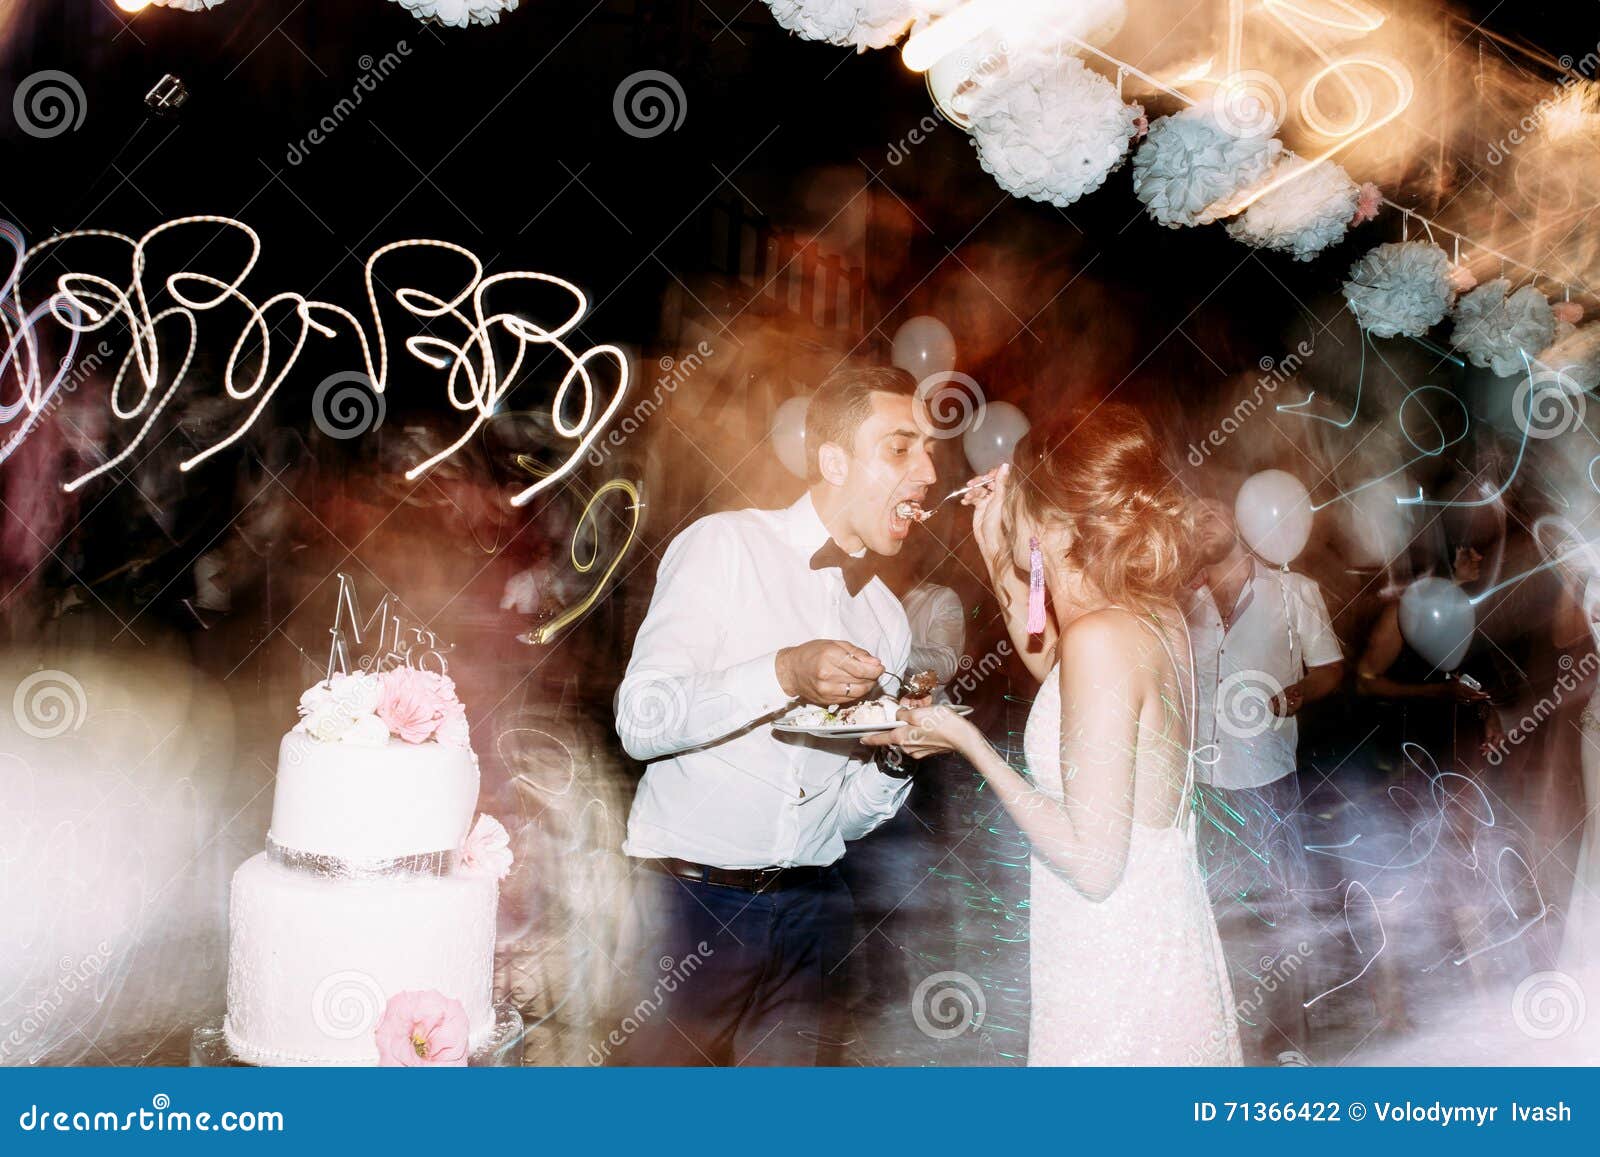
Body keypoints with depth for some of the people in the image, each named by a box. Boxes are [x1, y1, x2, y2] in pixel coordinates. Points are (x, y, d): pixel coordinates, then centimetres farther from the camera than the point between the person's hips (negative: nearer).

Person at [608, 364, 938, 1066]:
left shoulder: (887, 619, 13)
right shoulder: (724, 546, -4)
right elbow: (641, 719, -14)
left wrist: (895, 757, -5)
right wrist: (784, 673, -24)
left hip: (811, 910, 5)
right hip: (691, 897, -5)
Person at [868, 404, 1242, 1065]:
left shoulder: (1102, 637, -24)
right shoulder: (1156, 616, 3)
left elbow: (1094, 861, -23)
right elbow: (1051, 665, 28)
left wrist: (965, 742, -15)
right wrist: (996, 554, 18)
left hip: (1119, 982, -9)